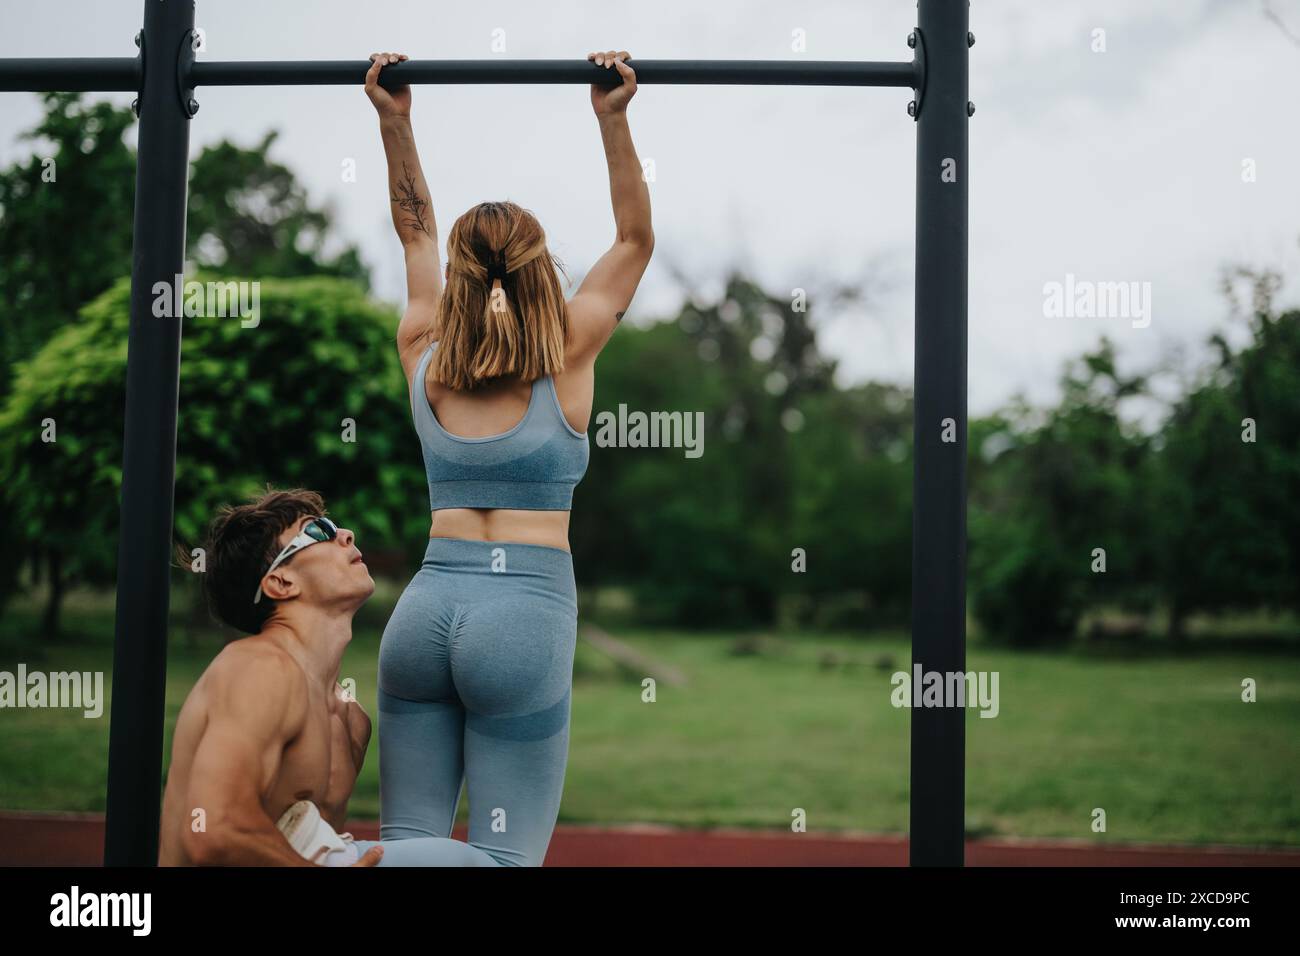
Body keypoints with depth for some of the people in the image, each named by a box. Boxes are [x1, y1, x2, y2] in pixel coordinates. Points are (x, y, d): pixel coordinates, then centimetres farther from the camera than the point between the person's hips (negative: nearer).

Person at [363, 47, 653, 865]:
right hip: (526, 614, -4)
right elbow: (636, 238, 10)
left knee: (407, 842, 8)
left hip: (426, 607, 4)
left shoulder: (425, 360, 7)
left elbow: (416, 229, 22)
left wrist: (394, 122, 22)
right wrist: (614, 119, 7)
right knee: (505, 857, -3)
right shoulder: (566, 360, -1)